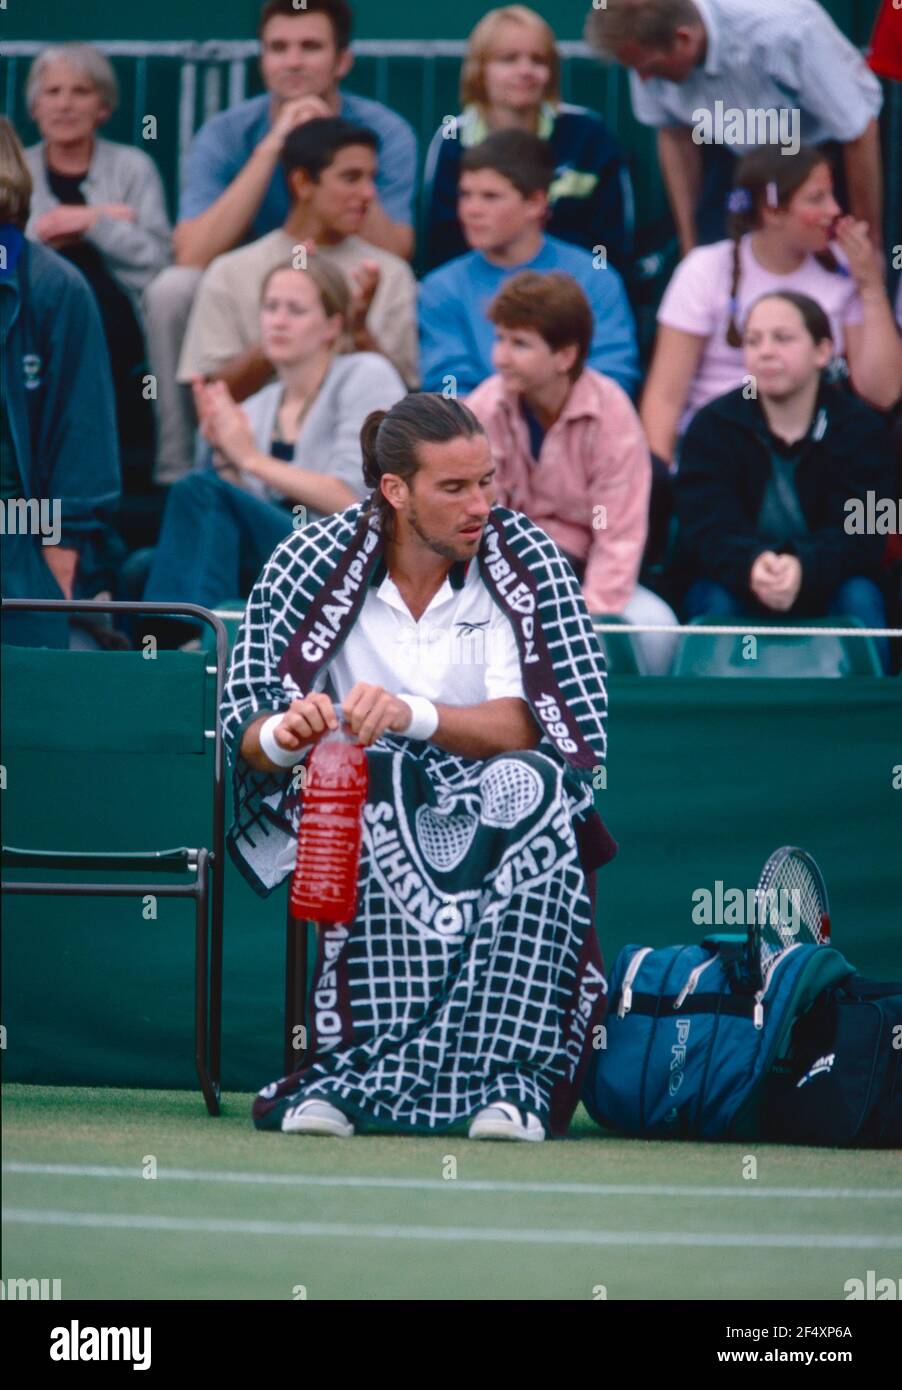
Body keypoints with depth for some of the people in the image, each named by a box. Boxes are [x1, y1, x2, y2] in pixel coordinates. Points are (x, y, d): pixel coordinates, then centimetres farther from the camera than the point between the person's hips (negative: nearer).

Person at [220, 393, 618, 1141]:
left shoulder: (528, 559, -4)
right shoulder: (312, 560, -4)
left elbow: (532, 726, -15)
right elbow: (245, 730, -8)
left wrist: (414, 714, -32)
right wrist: (285, 735, -32)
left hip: (494, 827, 0)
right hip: (364, 823, 0)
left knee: (530, 781, -33)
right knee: (371, 776, -34)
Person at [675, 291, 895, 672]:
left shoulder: (861, 429, -6)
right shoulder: (713, 426, -5)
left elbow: (857, 533, -18)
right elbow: (706, 528, -18)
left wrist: (802, 568, -41)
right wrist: (752, 565, -42)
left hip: (825, 586, 0)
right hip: (738, 580, 0)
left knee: (859, 598, -29)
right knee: (713, 599, -30)